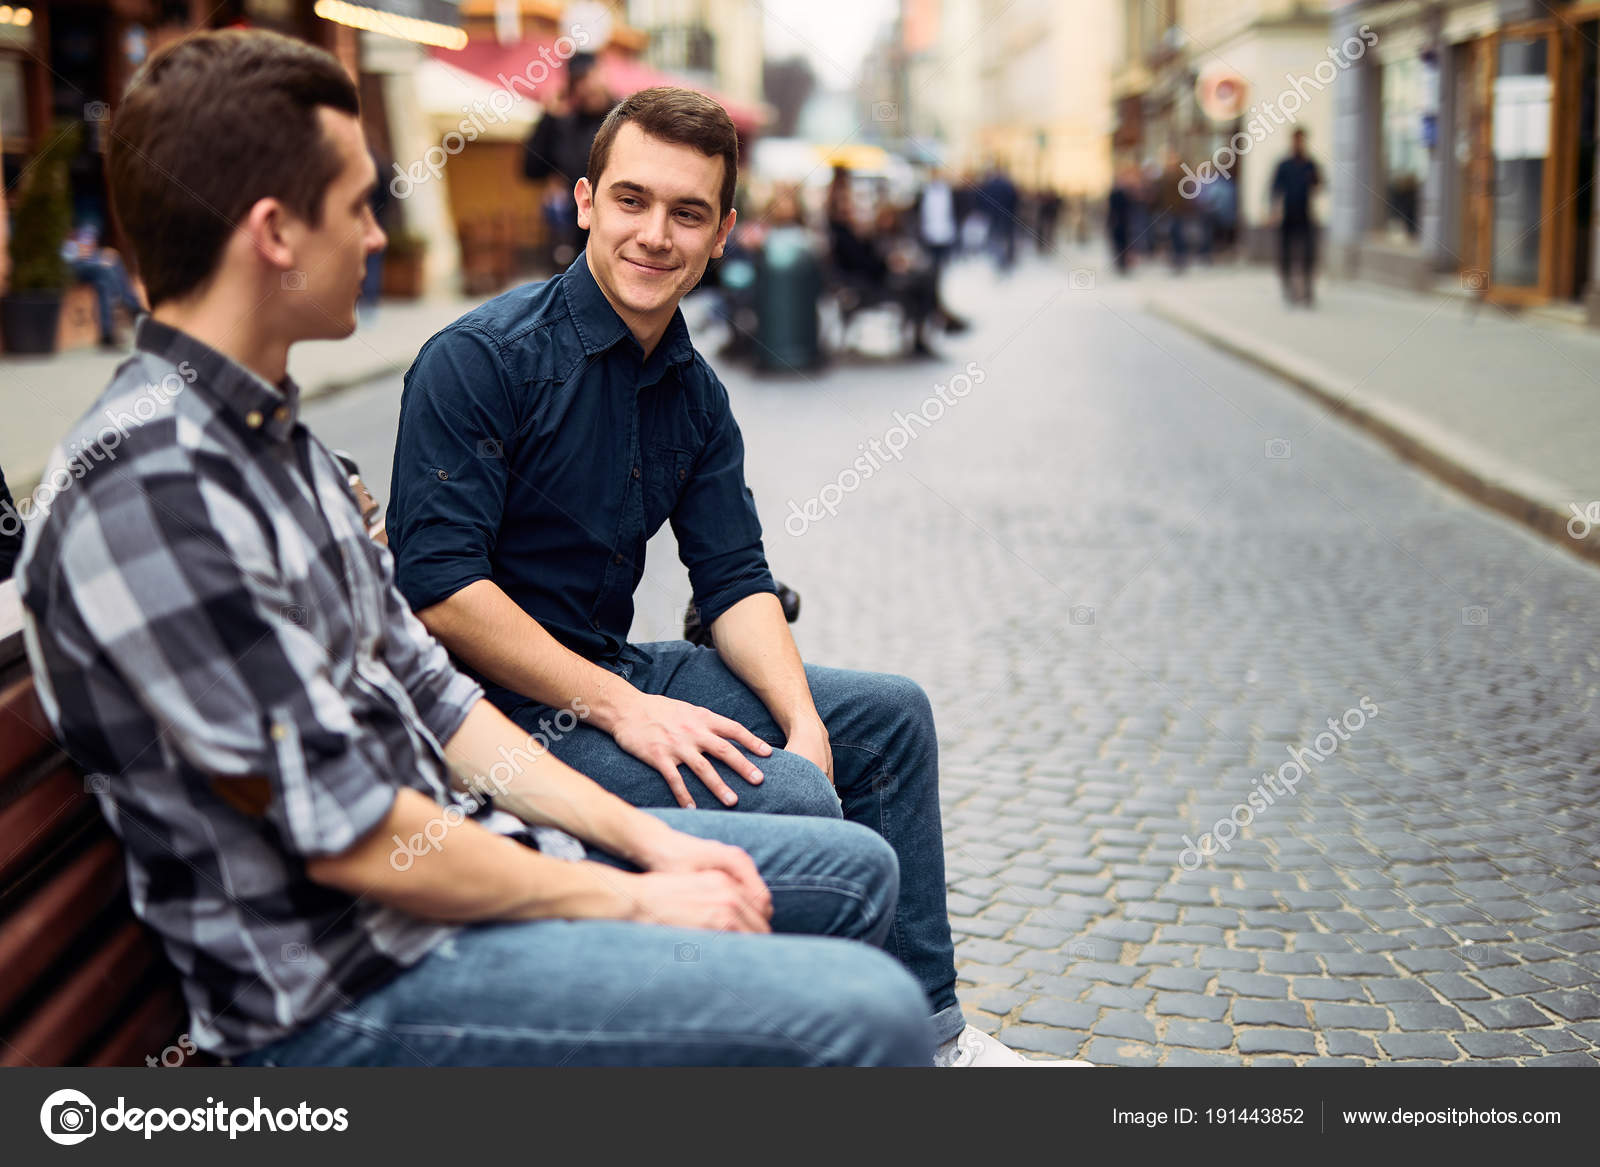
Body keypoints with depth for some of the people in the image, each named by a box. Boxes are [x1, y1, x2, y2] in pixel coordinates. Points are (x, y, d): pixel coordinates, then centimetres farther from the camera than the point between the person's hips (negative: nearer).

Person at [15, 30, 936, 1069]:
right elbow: (349, 837, -22)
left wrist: (647, 840, 4)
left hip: (450, 852, 10)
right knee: (867, 1014, -21)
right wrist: (631, 902, -12)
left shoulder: (274, 432, 10)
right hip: (344, 983, -10)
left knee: (856, 870, 16)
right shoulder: (148, 491, -23)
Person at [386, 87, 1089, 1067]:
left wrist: (805, 720, -11)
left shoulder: (694, 392, 8)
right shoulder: (481, 360, -16)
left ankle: (928, 1032, 16)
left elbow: (735, 582, 5)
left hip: (615, 669, 9)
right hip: (511, 703, -9)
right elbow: (440, 589, -22)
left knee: (888, 714, 8)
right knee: (789, 800, -26)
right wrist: (621, 708, -24)